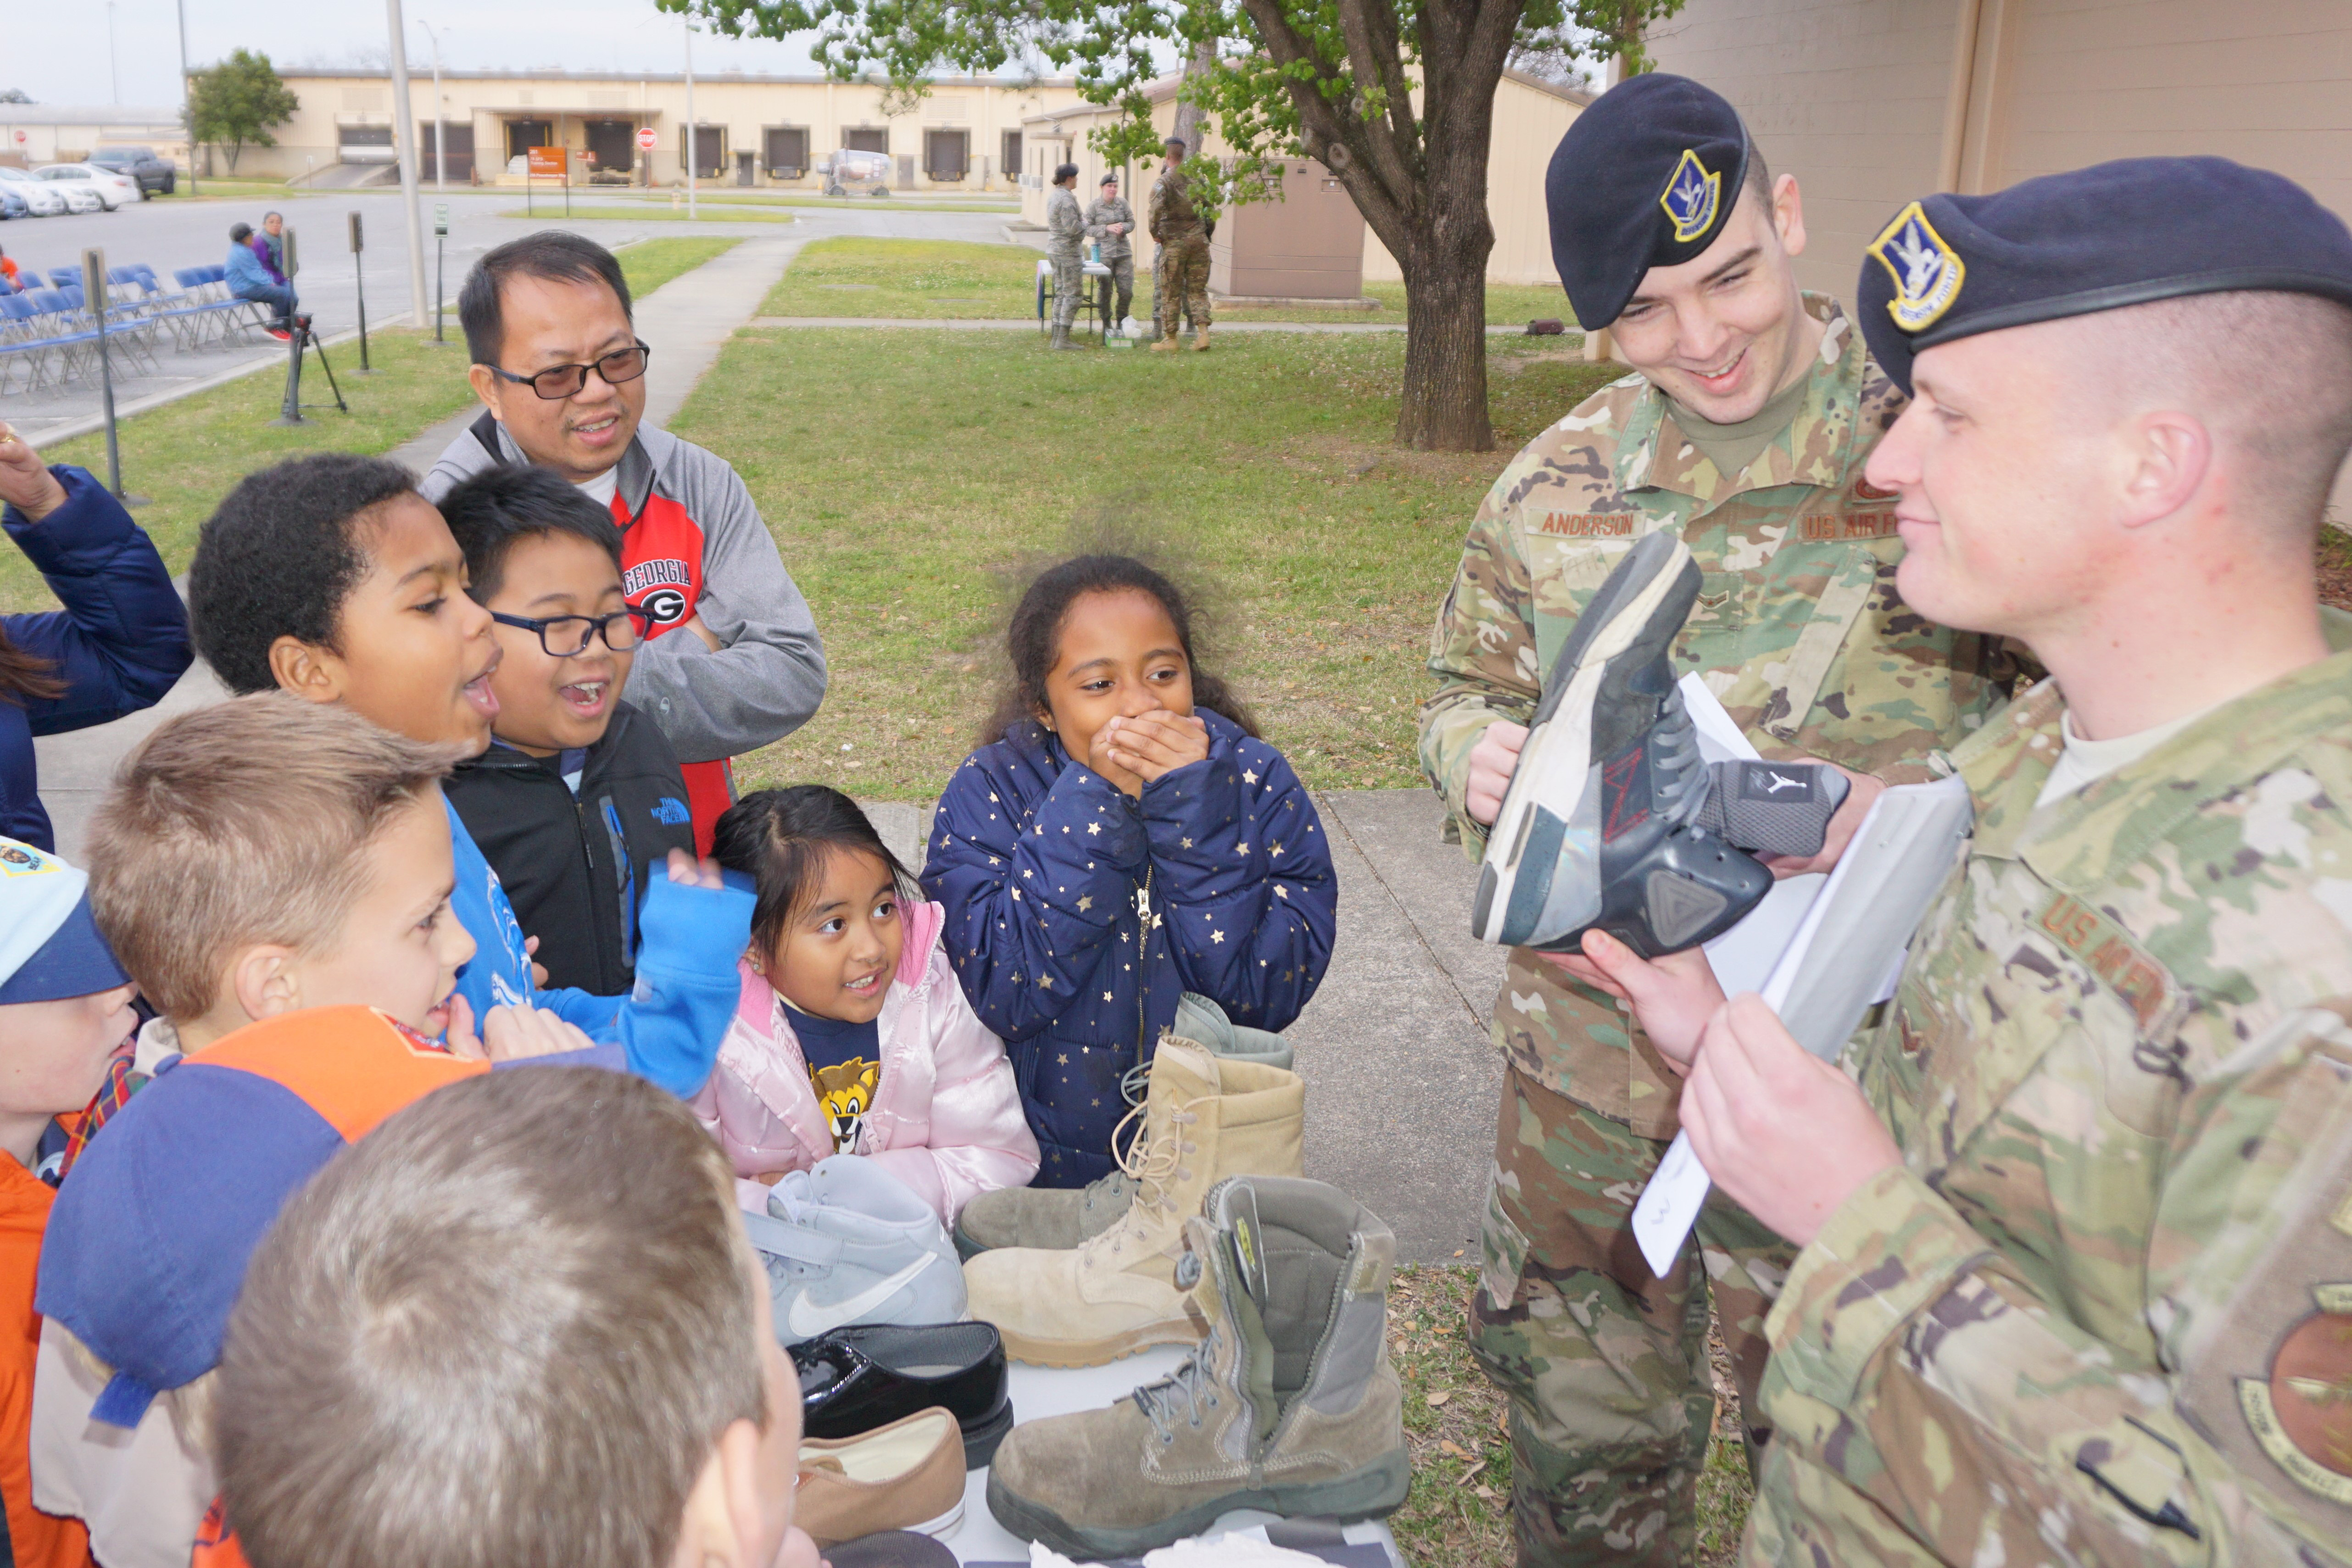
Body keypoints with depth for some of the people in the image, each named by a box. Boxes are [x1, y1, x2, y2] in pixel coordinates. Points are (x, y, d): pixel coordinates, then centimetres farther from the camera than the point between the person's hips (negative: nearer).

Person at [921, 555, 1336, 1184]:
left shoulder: (1256, 781, -4)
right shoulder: (990, 792, -6)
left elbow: (1272, 996, -12)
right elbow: (1004, 1000, -16)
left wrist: (1191, 811, -20)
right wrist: (1096, 806, -20)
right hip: (1042, 1176, 1)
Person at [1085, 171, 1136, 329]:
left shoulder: (1122, 203, 7)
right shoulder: (1094, 205, -2)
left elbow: (1132, 222, 12)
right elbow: (1087, 228, -4)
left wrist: (1123, 227, -10)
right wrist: (1107, 228, -14)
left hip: (1124, 253, 3)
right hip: (1104, 254, -3)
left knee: (1127, 291, -1)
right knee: (1105, 291, 5)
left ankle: (1121, 321, 17)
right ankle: (1107, 322, 20)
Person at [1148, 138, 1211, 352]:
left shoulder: (1163, 182, -9)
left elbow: (1156, 209, -24)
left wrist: (1154, 233, -9)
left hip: (1174, 240, -4)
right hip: (1199, 240, 4)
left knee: (1170, 293, 4)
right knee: (1197, 289, 10)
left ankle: (1170, 338, 9)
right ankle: (1202, 332, -3)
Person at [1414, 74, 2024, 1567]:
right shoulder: (1555, 484, 3)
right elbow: (1473, 686, 16)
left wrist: (1919, 808, -26)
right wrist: (1477, 756, -7)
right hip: (1585, 1039, 4)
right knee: (1581, 1418, 21)